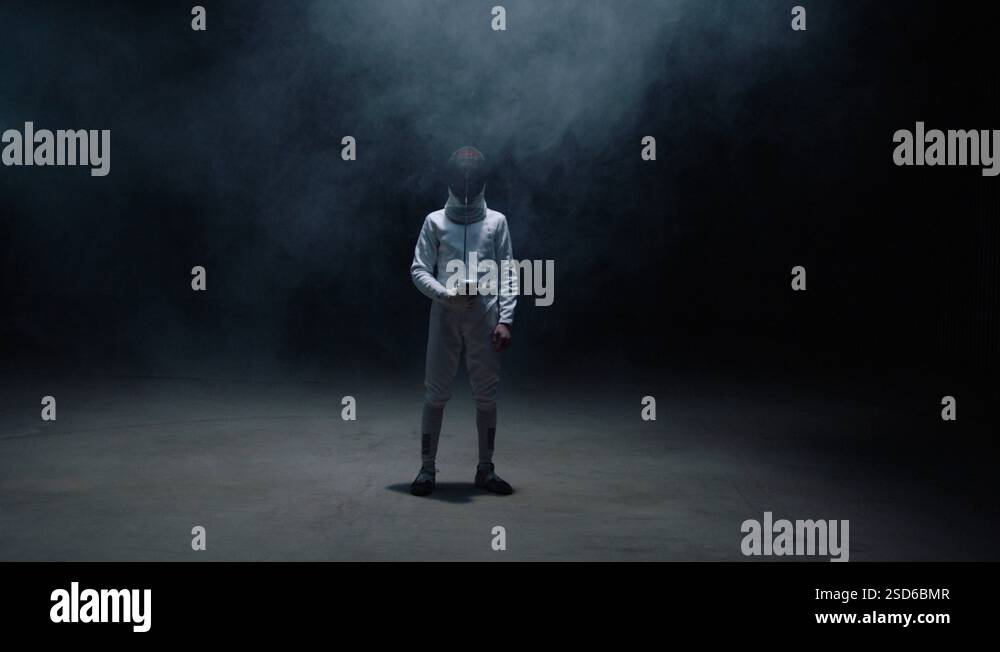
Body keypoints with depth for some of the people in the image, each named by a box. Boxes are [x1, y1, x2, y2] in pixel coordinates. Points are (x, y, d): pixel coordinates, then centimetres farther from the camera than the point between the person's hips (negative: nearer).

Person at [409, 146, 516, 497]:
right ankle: (427, 468, 9)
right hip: (445, 316, -1)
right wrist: (446, 294, -16)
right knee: (435, 394, 0)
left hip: (484, 318, 1)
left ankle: (485, 469, 15)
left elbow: (508, 273, 4)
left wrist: (505, 319, -6)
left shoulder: (496, 221, 7)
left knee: (486, 395, 4)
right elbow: (419, 270, 2)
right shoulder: (435, 221, 5)